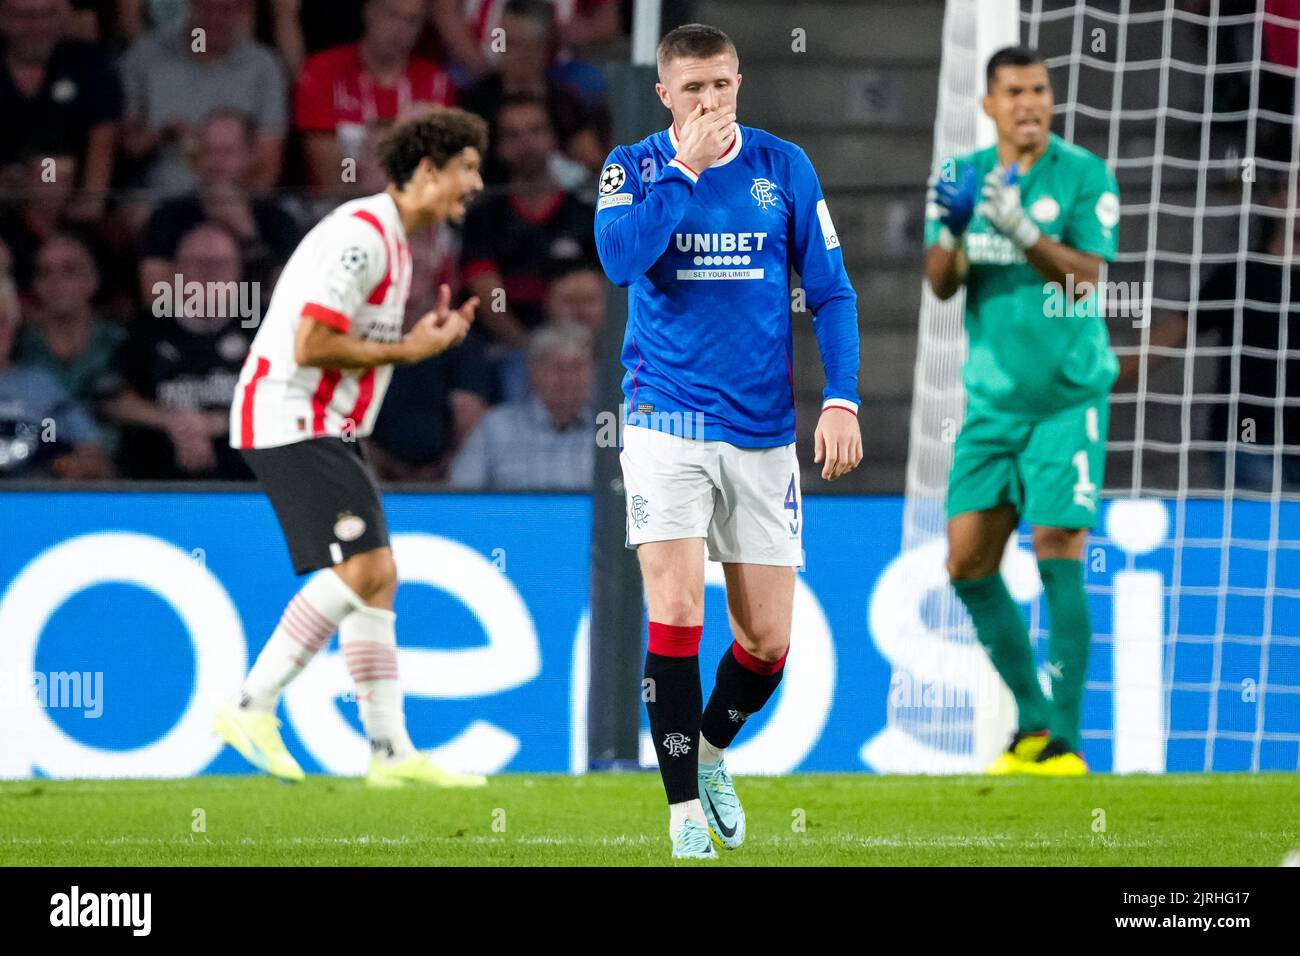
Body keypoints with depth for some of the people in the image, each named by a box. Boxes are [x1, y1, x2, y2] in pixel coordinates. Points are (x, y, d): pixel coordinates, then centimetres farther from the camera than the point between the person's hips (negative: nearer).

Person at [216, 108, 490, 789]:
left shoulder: (391, 241, 17)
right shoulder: (361, 236, -16)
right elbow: (310, 346, -22)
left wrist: (430, 335, 6)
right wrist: (406, 351, -12)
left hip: (323, 427, 11)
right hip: (291, 421, -11)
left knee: (377, 578, 6)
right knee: (359, 568, -17)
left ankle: (391, 751, 5)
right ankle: (251, 706, -12)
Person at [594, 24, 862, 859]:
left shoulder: (784, 167, 3)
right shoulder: (634, 167, -1)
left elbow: (832, 292, 5)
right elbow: (621, 258, -20)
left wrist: (842, 400, -6)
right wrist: (686, 166, -19)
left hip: (763, 432, 2)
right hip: (667, 422, -2)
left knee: (767, 642, 3)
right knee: (677, 616, -13)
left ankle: (711, 751, 33)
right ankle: (686, 812, -3)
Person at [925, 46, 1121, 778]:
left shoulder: (1086, 175, -6)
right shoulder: (965, 176, 8)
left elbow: (1088, 278, -16)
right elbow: (942, 284, 2)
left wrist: (1022, 231, -30)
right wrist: (950, 233, -19)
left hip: (1068, 395, -5)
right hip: (993, 396, 5)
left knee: (1059, 554, -12)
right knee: (968, 563, 3)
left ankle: (1065, 740, -8)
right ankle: (1032, 719, 18)